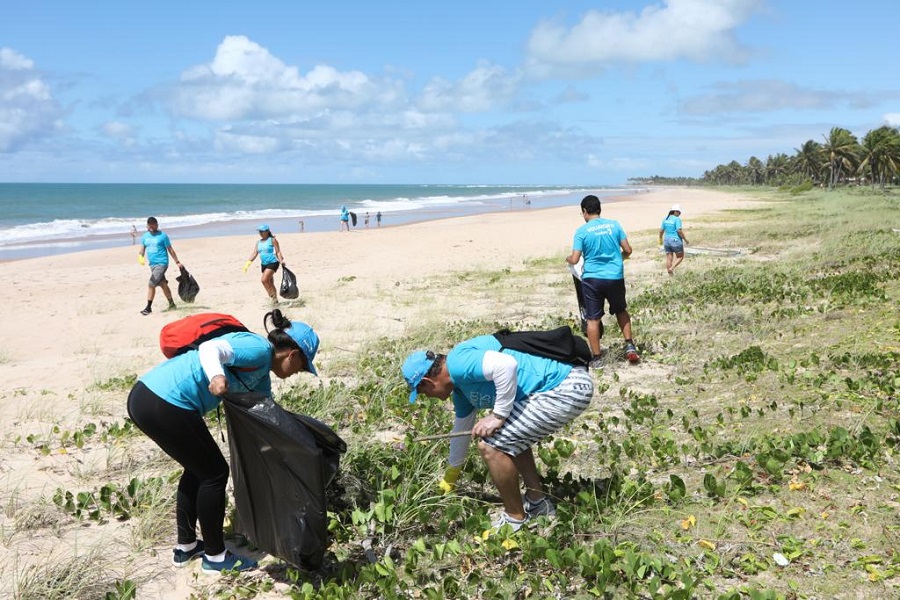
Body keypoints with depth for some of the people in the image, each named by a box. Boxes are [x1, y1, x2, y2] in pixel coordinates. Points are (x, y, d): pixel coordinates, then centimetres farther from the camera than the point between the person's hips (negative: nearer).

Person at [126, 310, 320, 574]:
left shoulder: (261, 372, 22)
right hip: (164, 404, -10)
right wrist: (217, 377, -42)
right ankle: (215, 556, 19)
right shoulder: (260, 348, -7)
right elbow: (211, 348, -23)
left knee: (198, 469, 25)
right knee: (214, 473, 5)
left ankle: (185, 547, 37)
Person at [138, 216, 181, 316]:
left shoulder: (162, 236, -6)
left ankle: (148, 308, -8)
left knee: (151, 284, -14)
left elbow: (170, 249, -2)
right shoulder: (144, 236, 10)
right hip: (152, 264, 6)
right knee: (163, 285, 14)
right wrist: (140, 257, -14)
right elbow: (142, 249, 8)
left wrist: (177, 262, 0)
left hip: (161, 264, -6)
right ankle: (172, 304, 26)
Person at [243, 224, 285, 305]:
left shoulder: (272, 240, -4)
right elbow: (254, 254, 8)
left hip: (272, 263, -7)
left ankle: (272, 295, -7)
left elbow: (278, 252, -7)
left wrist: (281, 261, -22)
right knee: (270, 283, 11)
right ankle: (275, 299, 22)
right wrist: (248, 262, -4)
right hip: (263, 264, 7)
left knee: (264, 279, -21)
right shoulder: (258, 242, 13)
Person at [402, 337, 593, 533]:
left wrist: (498, 416, -19)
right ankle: (537, 503, 33)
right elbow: (462, 428, 32)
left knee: (491, 446, -7)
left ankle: (515, 520, 9)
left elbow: (506, 364, -30)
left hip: (568, 389, -11)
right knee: (511, 439, 28)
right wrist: (451, 473, 45)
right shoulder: (460, 385, 19)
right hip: (567, 385, 11)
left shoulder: (458, 362, -13)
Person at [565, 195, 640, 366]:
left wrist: (567, 258, 13)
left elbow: (574, 260, -10)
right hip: (615, 277, 3)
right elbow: (628, 250, 2)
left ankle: (597, 359, 8)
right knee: (621, 311, 25)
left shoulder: (582, 231, -7)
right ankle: (630, 347, 18)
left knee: (593, 319, 5)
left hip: (592, 279, -3)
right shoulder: (614, 224, 2)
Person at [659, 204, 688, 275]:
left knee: (669, 259, 9)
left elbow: (661, 230, 7)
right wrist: (685, 239, -9)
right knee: (680, 257, 12)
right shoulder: (677, 219, -13)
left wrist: (660, 240, 20)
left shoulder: (665, 219, 5)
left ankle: (670, 274, 10)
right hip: (676, 241, -6)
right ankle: (671, 268, -8)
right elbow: (679, 231, -20)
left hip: (667, 240, 6)